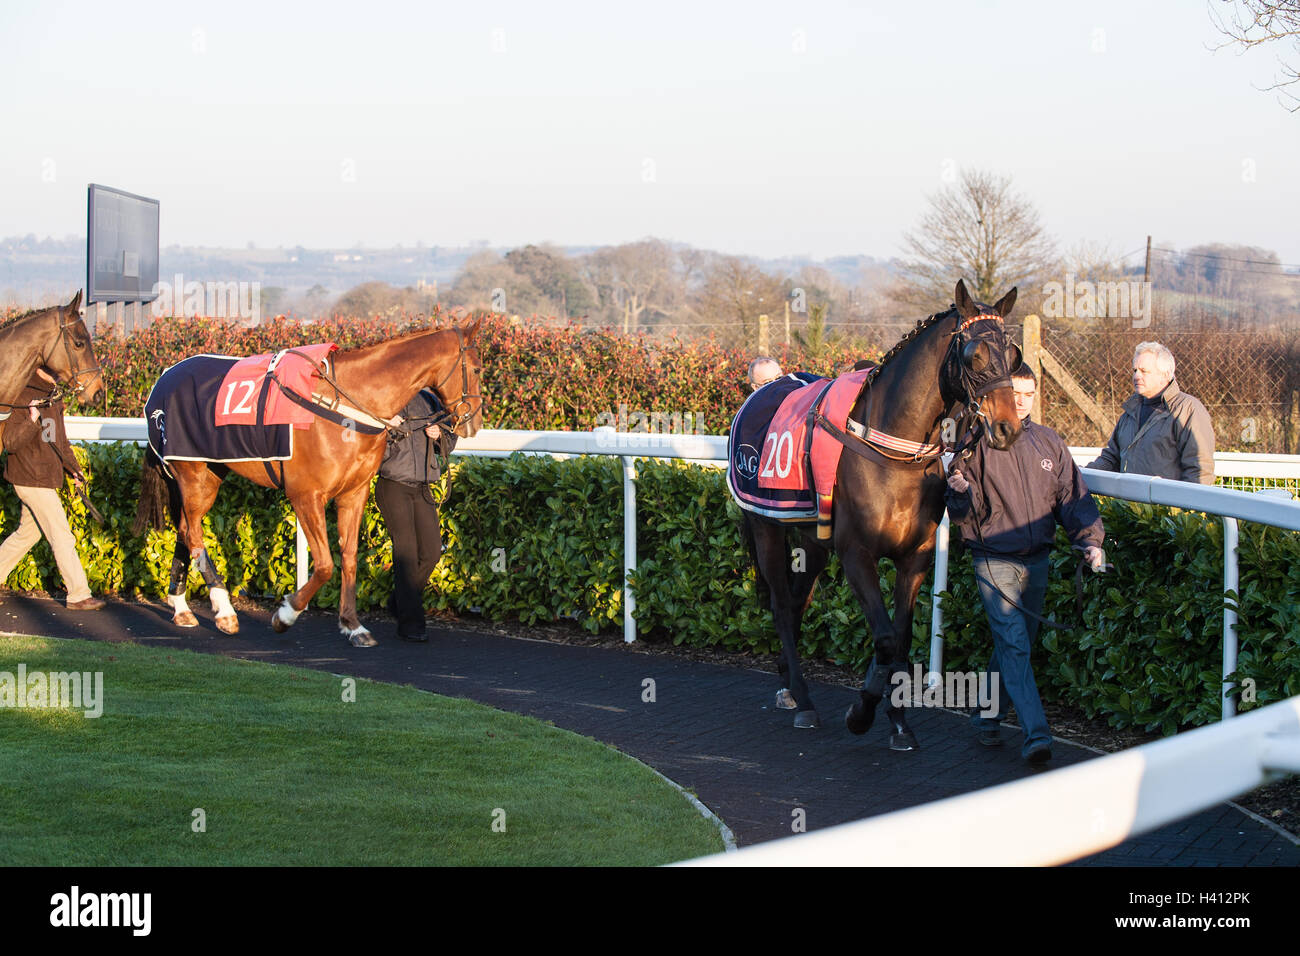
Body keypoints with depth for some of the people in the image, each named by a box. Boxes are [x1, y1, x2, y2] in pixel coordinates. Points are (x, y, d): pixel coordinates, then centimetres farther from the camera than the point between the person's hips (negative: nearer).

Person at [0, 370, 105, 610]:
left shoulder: (52, 400, 12)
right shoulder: (21, 399, -15)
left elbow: (60, 442, 23)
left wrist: (74, 470, 17)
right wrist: (32, 421, -32)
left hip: (46, 478, 9)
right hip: (31, 479, -9)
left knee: (28, 532, 18)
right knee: (62, 536, -7)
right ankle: (78, 595, -4)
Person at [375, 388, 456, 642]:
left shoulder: (429, 401, 9)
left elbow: (447, 447, 16)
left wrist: (440, 435, -5)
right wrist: (389, 432, -26)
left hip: (422, 489, 5)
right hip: (393, 487, -5)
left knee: (431, 551, 2)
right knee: (406, 552, -9)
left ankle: (398, 603, 24)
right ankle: (409, 623, -6)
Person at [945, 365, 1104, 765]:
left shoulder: (1049, 443, 8)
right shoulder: (977, 443, -3)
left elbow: (1072, 497, 8)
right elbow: (964, 514, -1)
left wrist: (1090, 539, -6)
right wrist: (961, 494, -24)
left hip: (1037, 562, 5)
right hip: (995, 561, -5)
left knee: (1016, 644, 13)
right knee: (1014, 645, -14)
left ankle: (988, 716, 31)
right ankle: (1035, 735, -20)